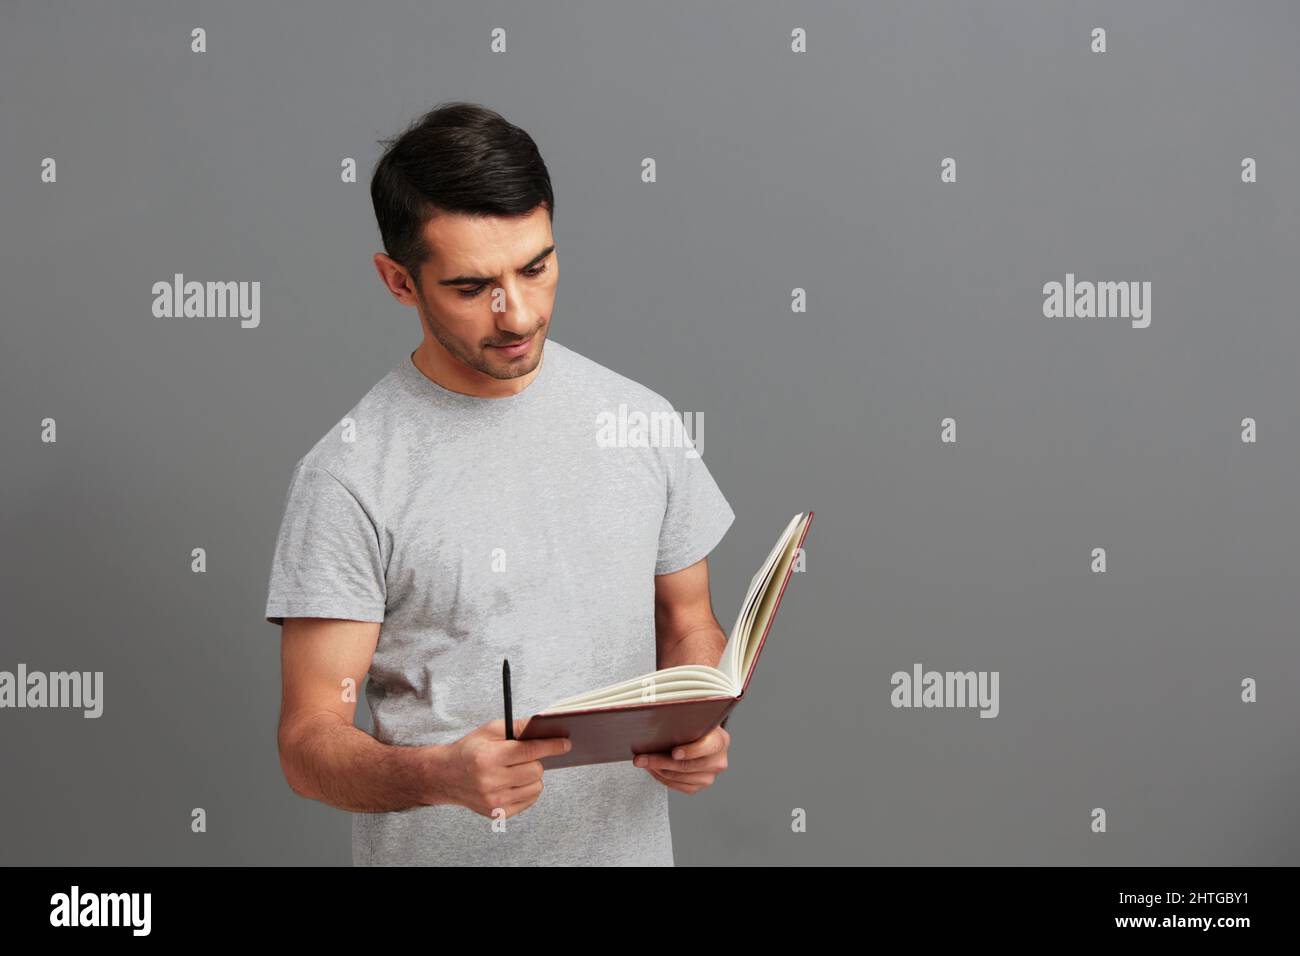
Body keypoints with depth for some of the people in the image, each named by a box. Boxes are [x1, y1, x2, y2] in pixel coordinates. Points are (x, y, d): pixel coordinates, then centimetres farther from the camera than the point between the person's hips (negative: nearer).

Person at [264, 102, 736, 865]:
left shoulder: (643, 422, -1)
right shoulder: (350, 478, -14)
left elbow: (688, 624, 8)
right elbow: (310, 742, -15)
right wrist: (442, 775, -33)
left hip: (629, 842, 4)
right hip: (439, 848, -3)